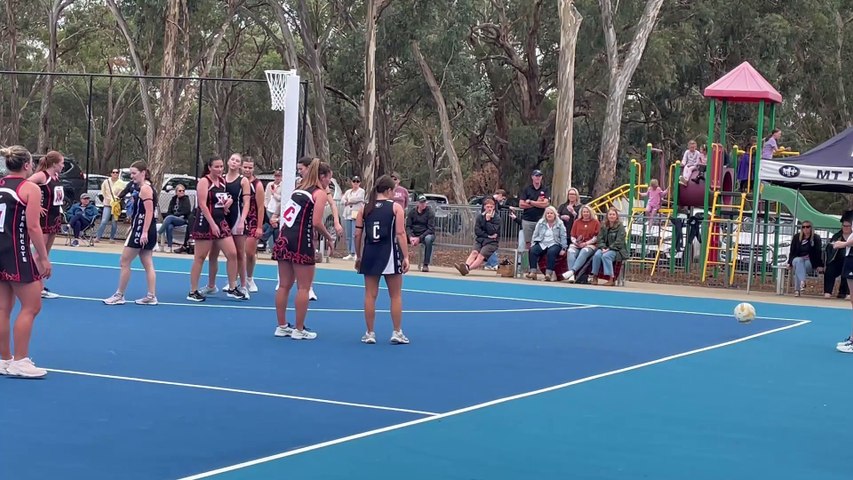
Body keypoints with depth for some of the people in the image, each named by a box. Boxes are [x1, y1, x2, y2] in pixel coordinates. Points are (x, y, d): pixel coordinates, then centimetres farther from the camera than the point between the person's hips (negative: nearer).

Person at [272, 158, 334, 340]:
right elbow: (316, 222, -14)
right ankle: (299, 330, 5)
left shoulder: (298, 190, 17)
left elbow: (286, 216, 15)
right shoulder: (319, 193, -4)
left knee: (284, 285, 12)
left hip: (284, 239, 7)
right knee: (303, 287, 2)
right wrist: (328, 237, 2)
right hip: (301, 241, -7)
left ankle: (281, 326, 19)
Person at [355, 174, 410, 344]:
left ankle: (370, 333, 11)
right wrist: (406, 257, -8)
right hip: (389, 253, -3)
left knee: (370, 295, 7)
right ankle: (397, 333, 10)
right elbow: (400, 233, -10)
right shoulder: (395, 207, -3)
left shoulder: (365, 208, 6)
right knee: (395, 296, 7)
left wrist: (359, 256, 14)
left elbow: (358, 234, 4)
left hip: (370, 254, 3)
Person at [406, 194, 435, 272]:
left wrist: (419, 238, -23)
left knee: (428, 239, -40)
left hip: (425, 235, -3)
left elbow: (431, 229, -13)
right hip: (413, 235, 3)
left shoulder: (430, 212, -8)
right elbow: (408, 226, 1)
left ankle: (425, 264, -31)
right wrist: (411, 237, -20)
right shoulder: (412, 212, 3)